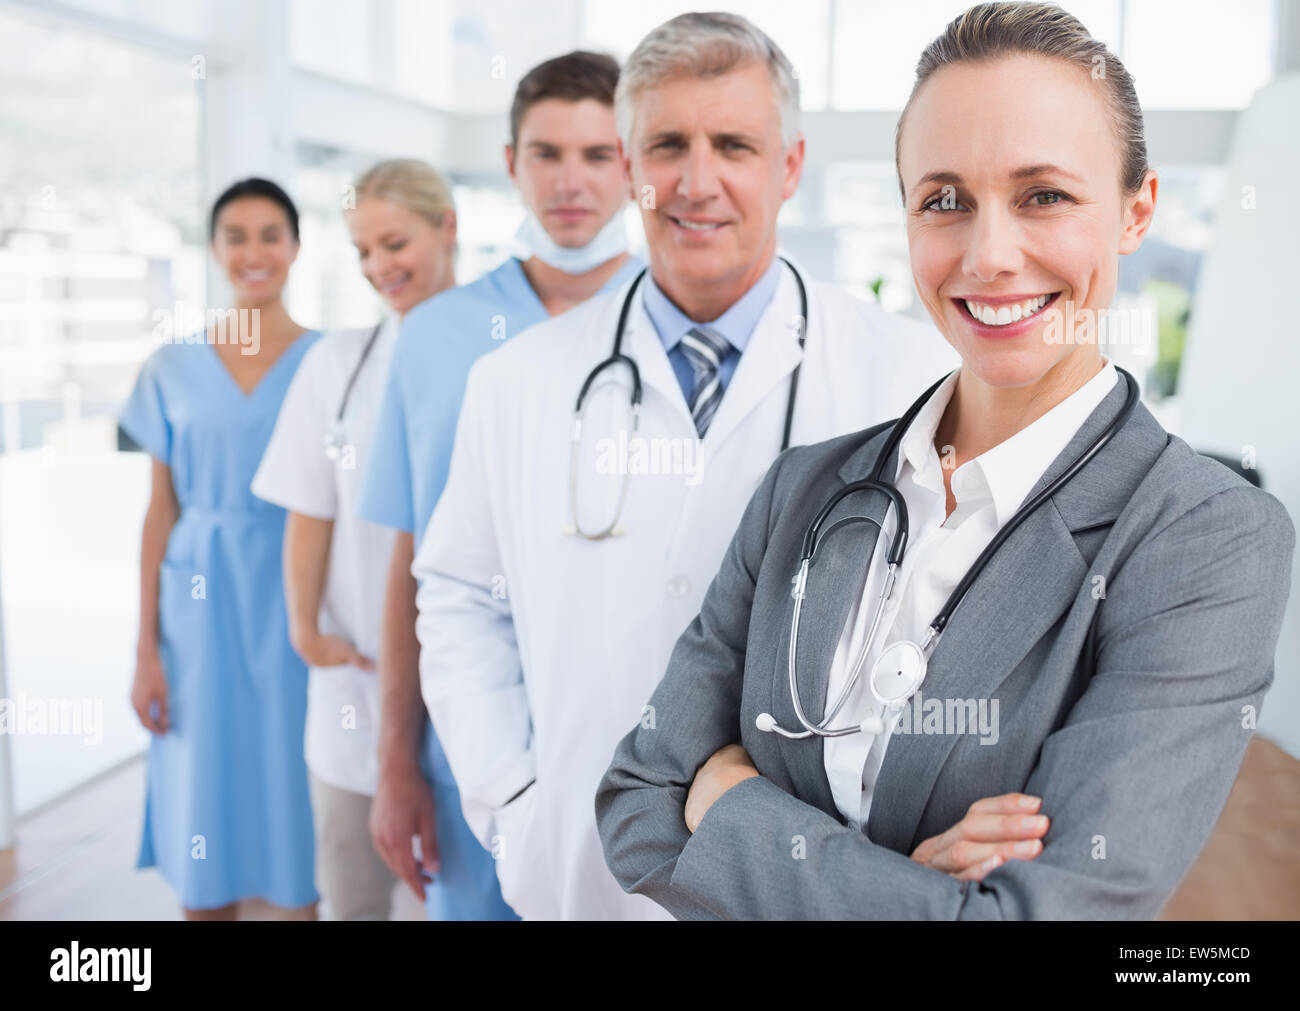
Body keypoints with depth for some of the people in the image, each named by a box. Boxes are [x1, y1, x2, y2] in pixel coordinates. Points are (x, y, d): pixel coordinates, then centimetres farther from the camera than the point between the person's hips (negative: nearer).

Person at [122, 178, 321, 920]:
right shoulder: (172, 368, 5)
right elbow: (161, 514, 5)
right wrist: (146, 650, 2)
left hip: (297, 605, -1)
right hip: (203, 609, 2)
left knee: (299, 796, 5)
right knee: (205, 828, 8)